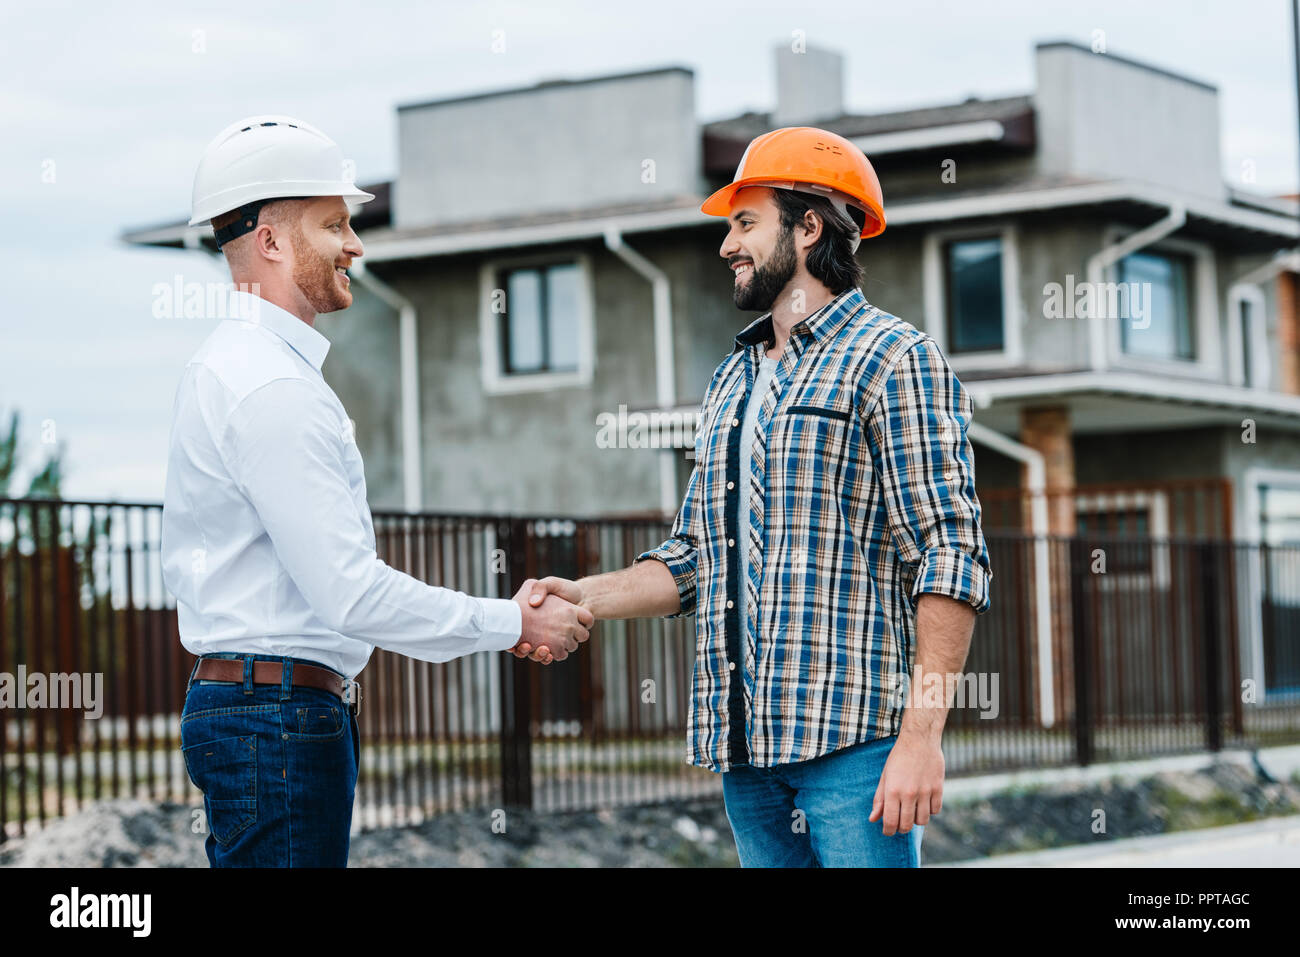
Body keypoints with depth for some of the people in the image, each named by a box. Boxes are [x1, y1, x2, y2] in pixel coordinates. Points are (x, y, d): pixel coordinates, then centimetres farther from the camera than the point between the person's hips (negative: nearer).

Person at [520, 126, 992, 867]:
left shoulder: (895, 359, -3)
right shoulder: (733, 381, 22)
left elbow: (949, 557, -11)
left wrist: (921, 735, -18)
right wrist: (587, 598, 4)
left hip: (854, 740, -7)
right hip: (746, 747, 7)